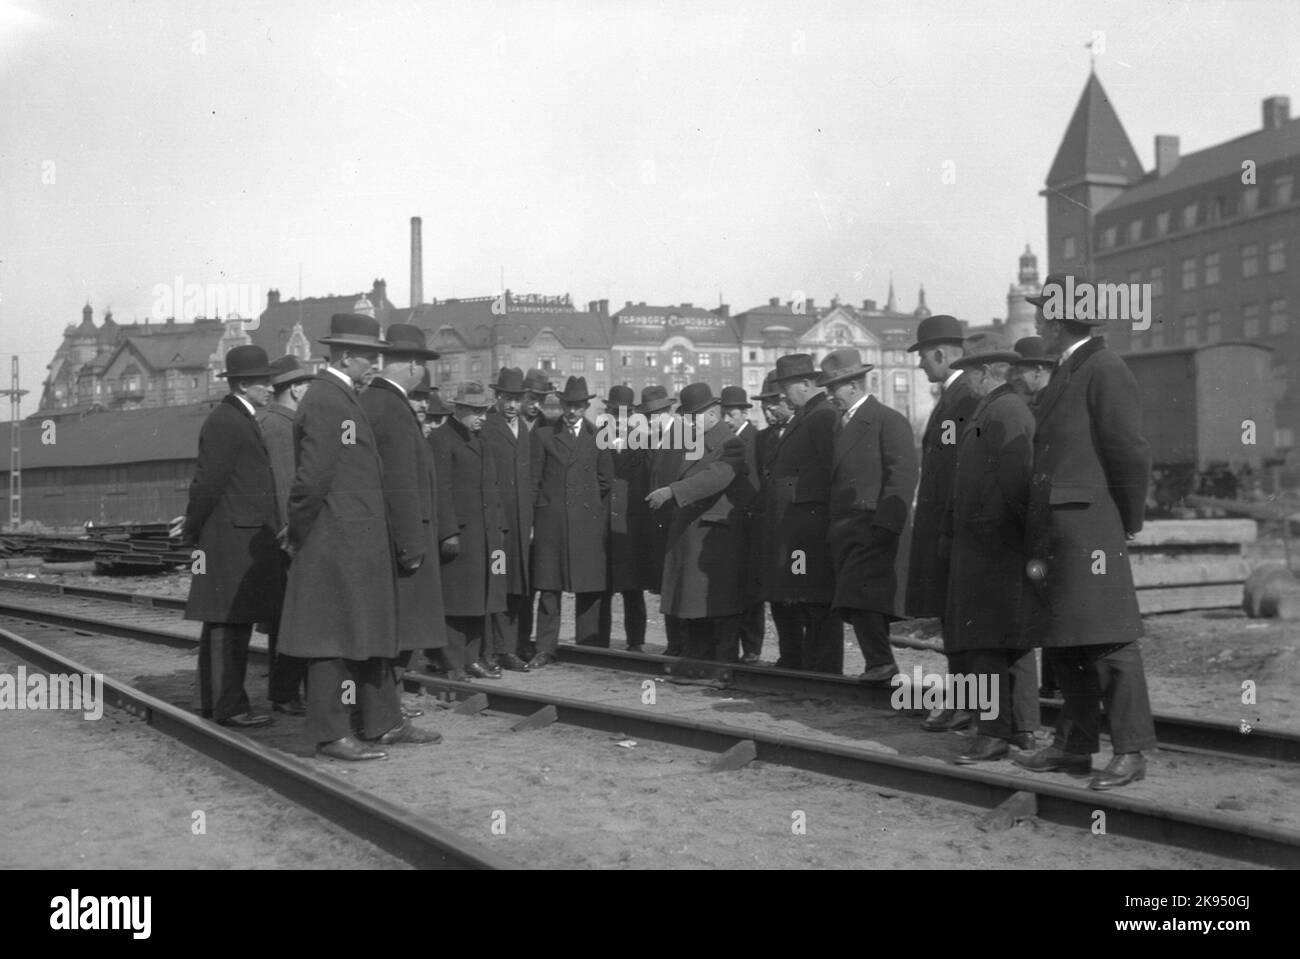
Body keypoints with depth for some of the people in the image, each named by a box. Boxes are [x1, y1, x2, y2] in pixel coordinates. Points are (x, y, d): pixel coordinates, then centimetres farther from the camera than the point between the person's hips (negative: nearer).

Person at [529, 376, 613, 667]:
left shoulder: (598, 436, 9)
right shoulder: (543, 435, 7)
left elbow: (606, 479, 14)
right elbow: (534, 480, 6)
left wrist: (592, 506, 8)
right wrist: (531, 521, 1)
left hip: (588, 521, 1)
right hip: (550, 520, 0)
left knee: (588, 588, 2)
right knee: (548, 588, -1)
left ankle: (588, 649, 10)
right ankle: (545, 650, 4)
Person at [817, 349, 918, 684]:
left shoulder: (889, 420, -4)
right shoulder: (841, 424, 21)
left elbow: (903, 474, -12)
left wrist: (886, 524, -18)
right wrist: (832, 527, 9)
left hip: (870, 527, -8)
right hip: (843, 529, 8)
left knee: (861, 597, -14)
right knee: (852, 602, 5)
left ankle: (881, 663, -7)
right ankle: (881, 668, 11)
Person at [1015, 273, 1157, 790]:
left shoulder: (1106, 371, -10)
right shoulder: (1065, 374, 18)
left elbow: (1131, 453, -13)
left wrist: (1129, 523, -4)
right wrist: (1039, 530, 14)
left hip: (1090, 528, -10)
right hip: (1054, 529, 10)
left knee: (1108, 641, -5)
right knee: (1065, 642, 13)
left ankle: (1130, 752, 3)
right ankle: (1074, 745, 22)